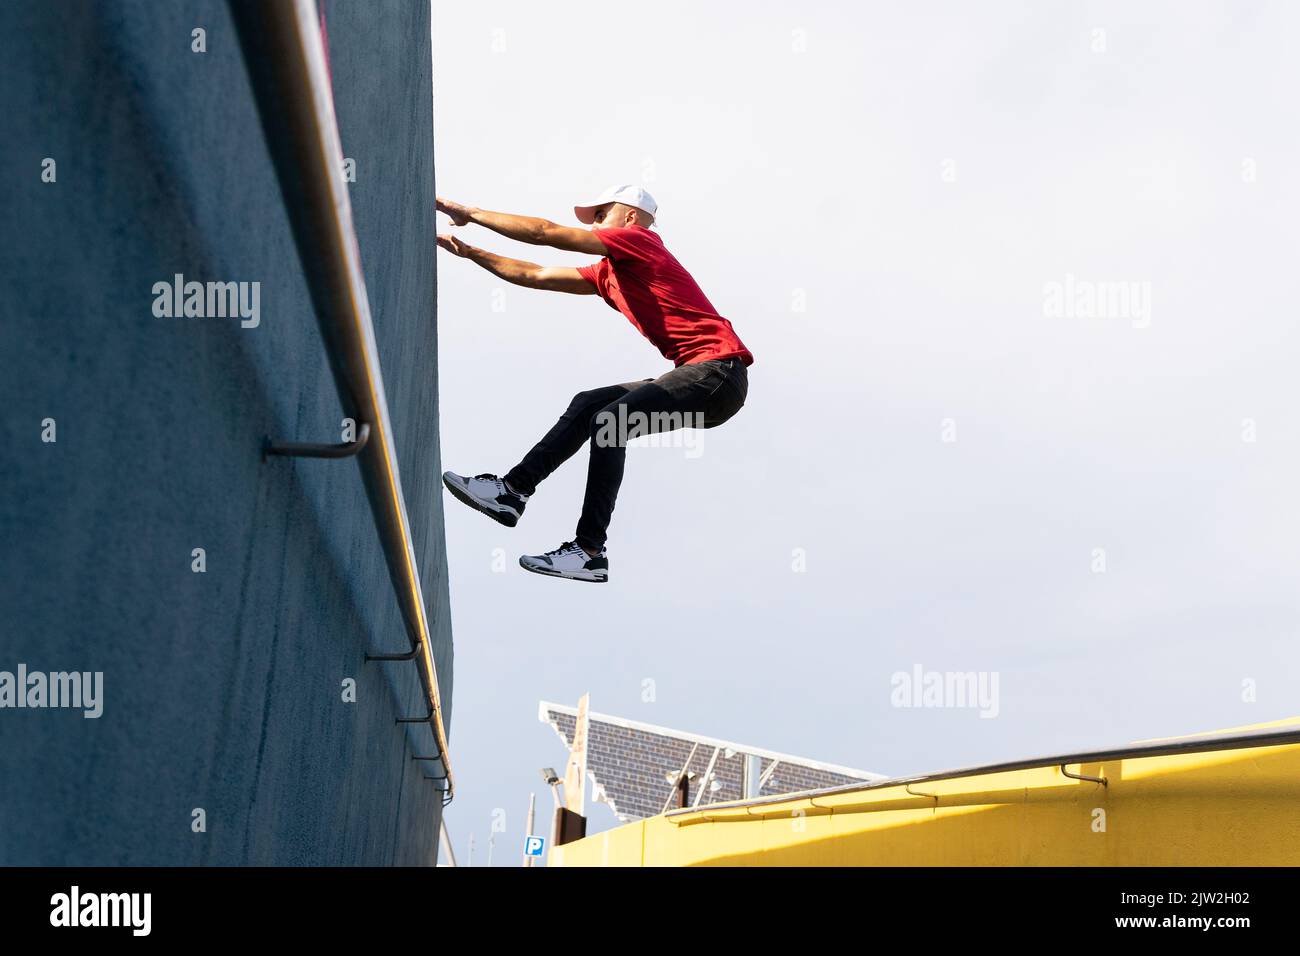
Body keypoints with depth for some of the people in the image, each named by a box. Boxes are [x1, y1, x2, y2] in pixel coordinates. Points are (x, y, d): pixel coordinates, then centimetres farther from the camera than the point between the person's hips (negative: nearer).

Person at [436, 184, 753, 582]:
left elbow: (546, 232, -6)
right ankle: (513, 489, 7)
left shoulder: (639, 240, -4)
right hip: (699, 375, 10)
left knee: (609, 421, -20)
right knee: (587, 404, 9)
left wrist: (471, 213, 2)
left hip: (718, 373, -10)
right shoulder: (609, 273, 21)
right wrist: (470, 252, 24)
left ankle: (589, 552, -20)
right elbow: (535, 275, 25)